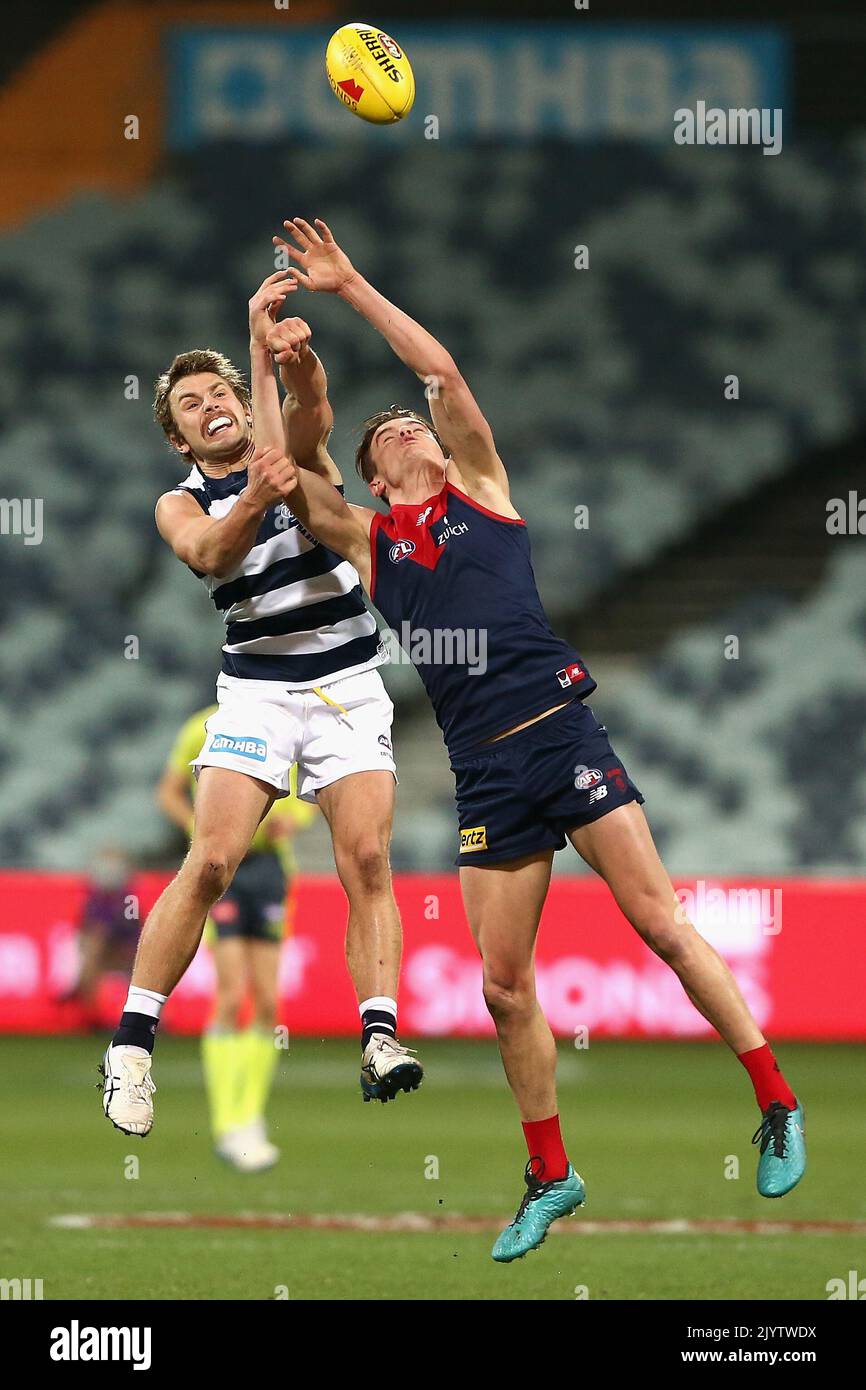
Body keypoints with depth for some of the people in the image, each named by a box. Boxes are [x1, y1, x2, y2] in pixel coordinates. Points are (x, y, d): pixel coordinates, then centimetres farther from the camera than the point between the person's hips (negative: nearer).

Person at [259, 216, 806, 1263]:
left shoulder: (476, 487, 13)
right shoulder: (367, 539, 17)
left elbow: (442, 370, 3)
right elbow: (282, 472, 6)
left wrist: (349, 287, 5)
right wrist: (268, 356, 0)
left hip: (560, 729, -3)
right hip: (484, 771, 3)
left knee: (661, 921, -8)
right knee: (505, 986, 1)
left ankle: (776, 1104, 0)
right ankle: (550, 1177, 13)